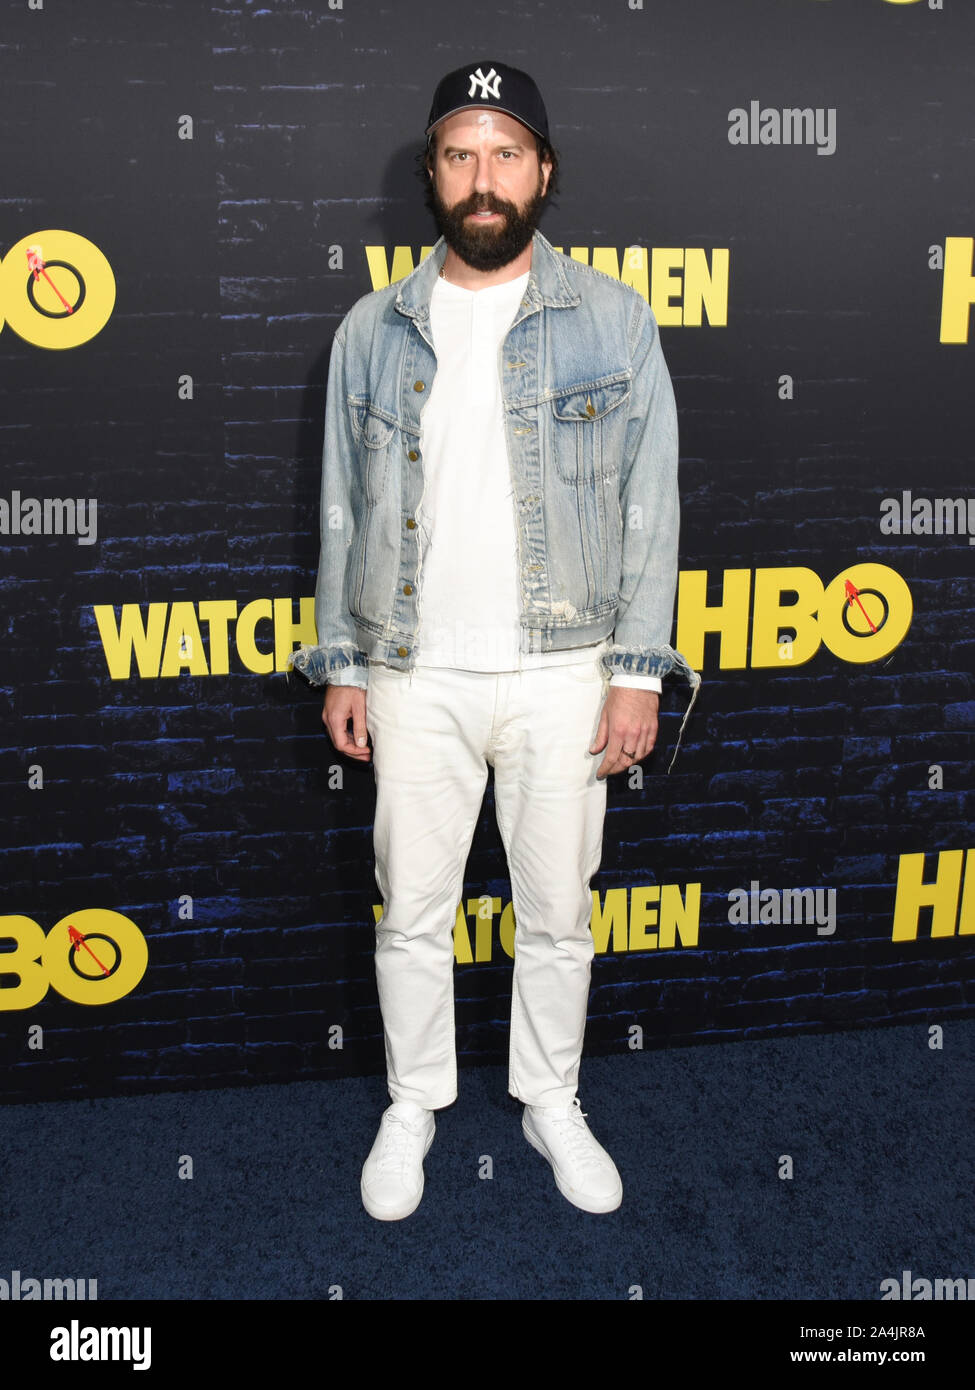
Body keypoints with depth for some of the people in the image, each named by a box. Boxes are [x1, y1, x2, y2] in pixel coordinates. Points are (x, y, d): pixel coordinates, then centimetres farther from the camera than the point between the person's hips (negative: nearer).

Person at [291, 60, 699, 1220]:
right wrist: (340, 665, 4)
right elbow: (343, 512, 8)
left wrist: (638, 670, -7)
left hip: (561, 670, -1)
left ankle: (551, 1103, 33)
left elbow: (649, 505, -1)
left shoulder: (613, 320, 0)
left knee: (557, 911, 11)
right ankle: (413, 1105, 32)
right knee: (413, 909, 11)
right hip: (414, 674, 1)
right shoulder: (371, 330, 5)